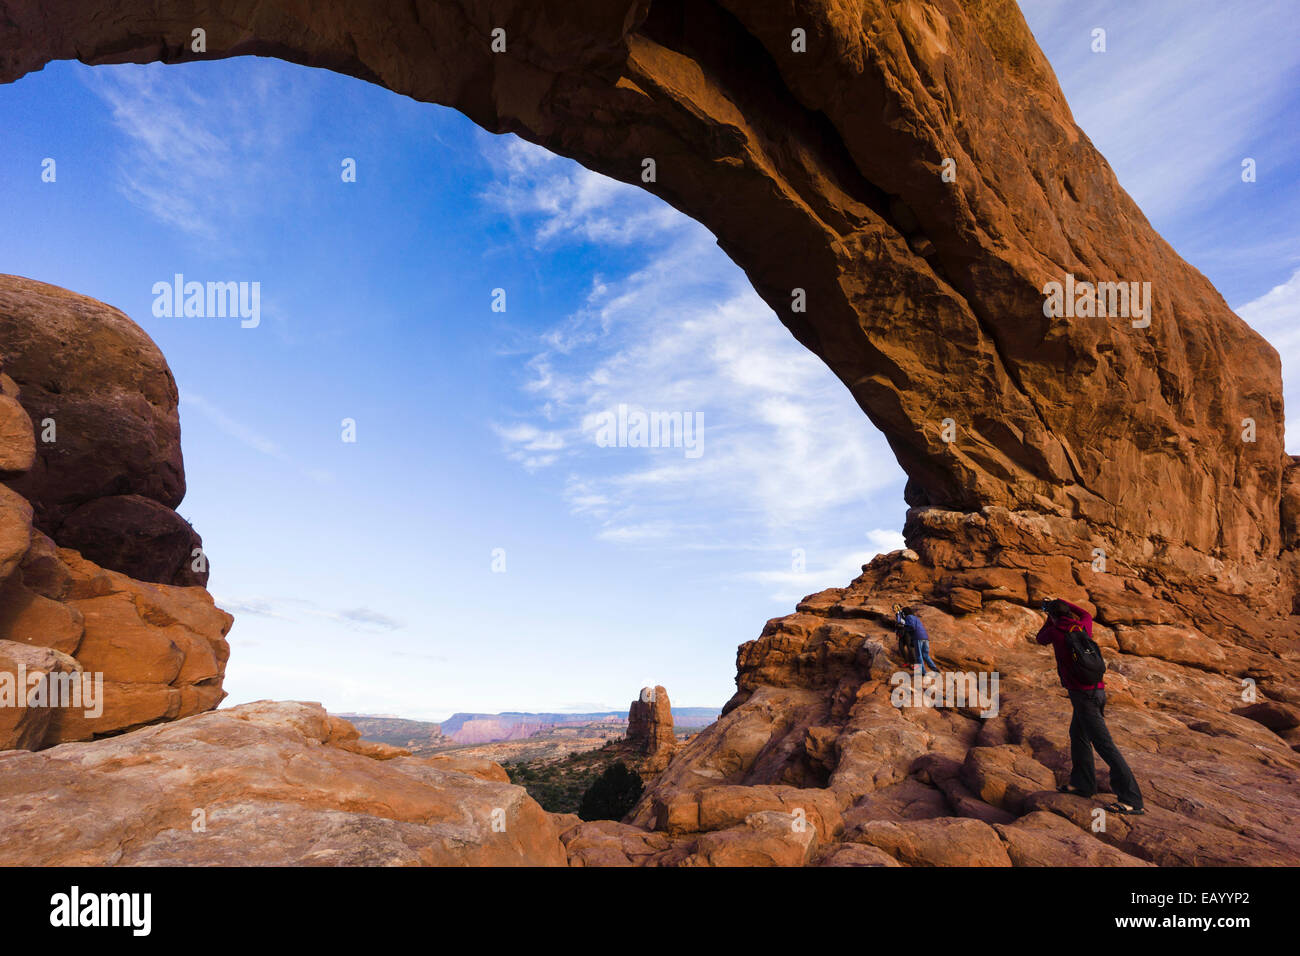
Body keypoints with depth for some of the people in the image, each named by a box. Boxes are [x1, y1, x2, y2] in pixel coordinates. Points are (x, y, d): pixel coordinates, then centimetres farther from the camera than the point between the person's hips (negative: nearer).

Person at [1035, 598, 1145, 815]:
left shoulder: (1055, 631, -8)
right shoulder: (1083, 627, 8)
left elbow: (1041, 638, 15)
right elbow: (1086, 614, 33)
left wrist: (1050, 619, 27)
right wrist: (1062, 603, 37)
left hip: (1083, 693, -8)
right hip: (1097, 690, 8)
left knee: (1104, 744, -10)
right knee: (1078, 735, 22)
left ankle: (1132, 799, -13)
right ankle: (1082, 783, 30)